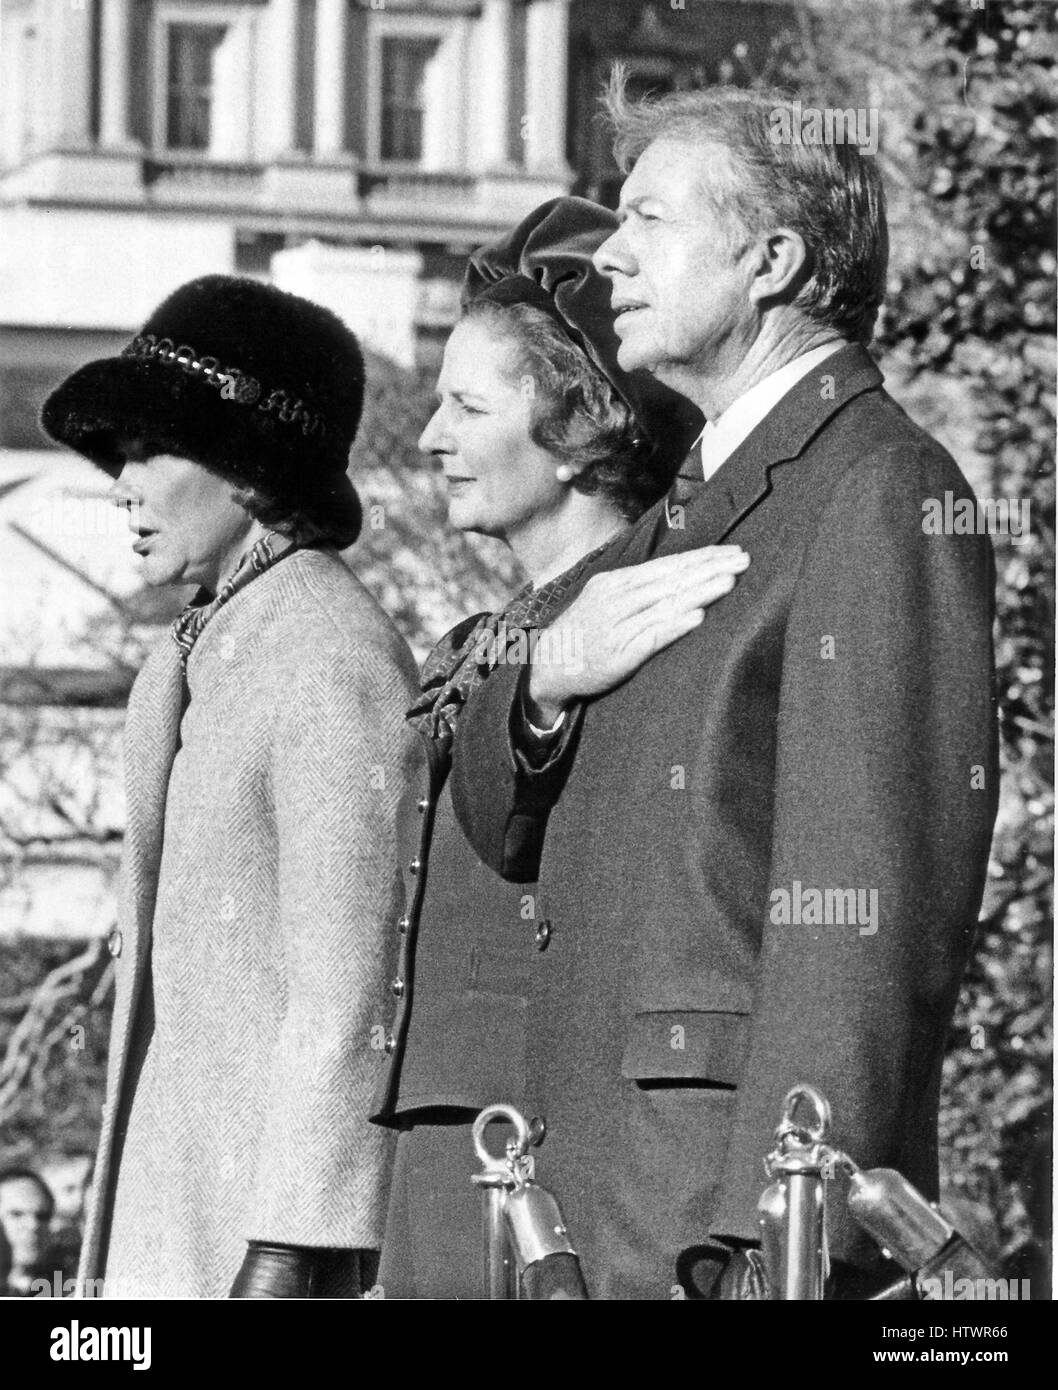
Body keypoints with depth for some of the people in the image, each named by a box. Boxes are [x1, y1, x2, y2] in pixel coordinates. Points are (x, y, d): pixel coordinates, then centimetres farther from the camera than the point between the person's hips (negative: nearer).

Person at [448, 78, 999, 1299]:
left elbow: (874, 908, -16)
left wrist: (775, 1238, -23)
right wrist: (546, 685, 1)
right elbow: (499, 823, 24)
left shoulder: (882, 493, -8)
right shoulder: (687, 510, 22)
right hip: (592, 1198, 9)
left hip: (734, 1195, -9)